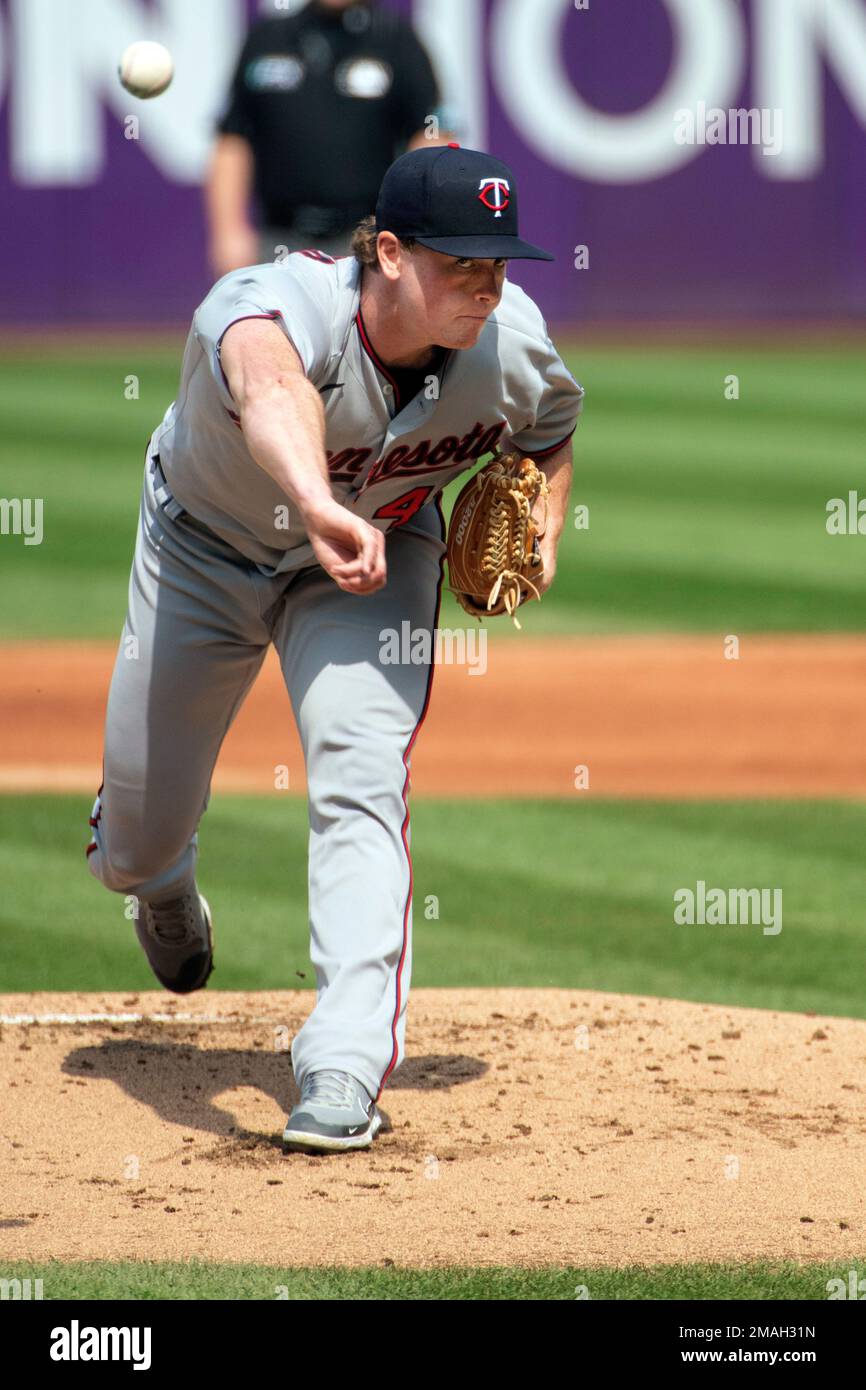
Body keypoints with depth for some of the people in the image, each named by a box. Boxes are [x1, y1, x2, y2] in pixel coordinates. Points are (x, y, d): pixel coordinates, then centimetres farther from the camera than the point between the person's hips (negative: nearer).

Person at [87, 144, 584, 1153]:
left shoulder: (512, 348, -25)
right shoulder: (275, 305, -42)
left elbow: (550, 434, 2)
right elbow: (268, 383, -68)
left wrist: (541, 536, -16)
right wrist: (318, 505, -88)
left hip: (370, 564, 1)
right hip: (204, 550, -1)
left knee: (359, 787, -23)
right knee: (139, 838, 11)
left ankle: (344, 1070, -23)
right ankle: (162, 882, 51)